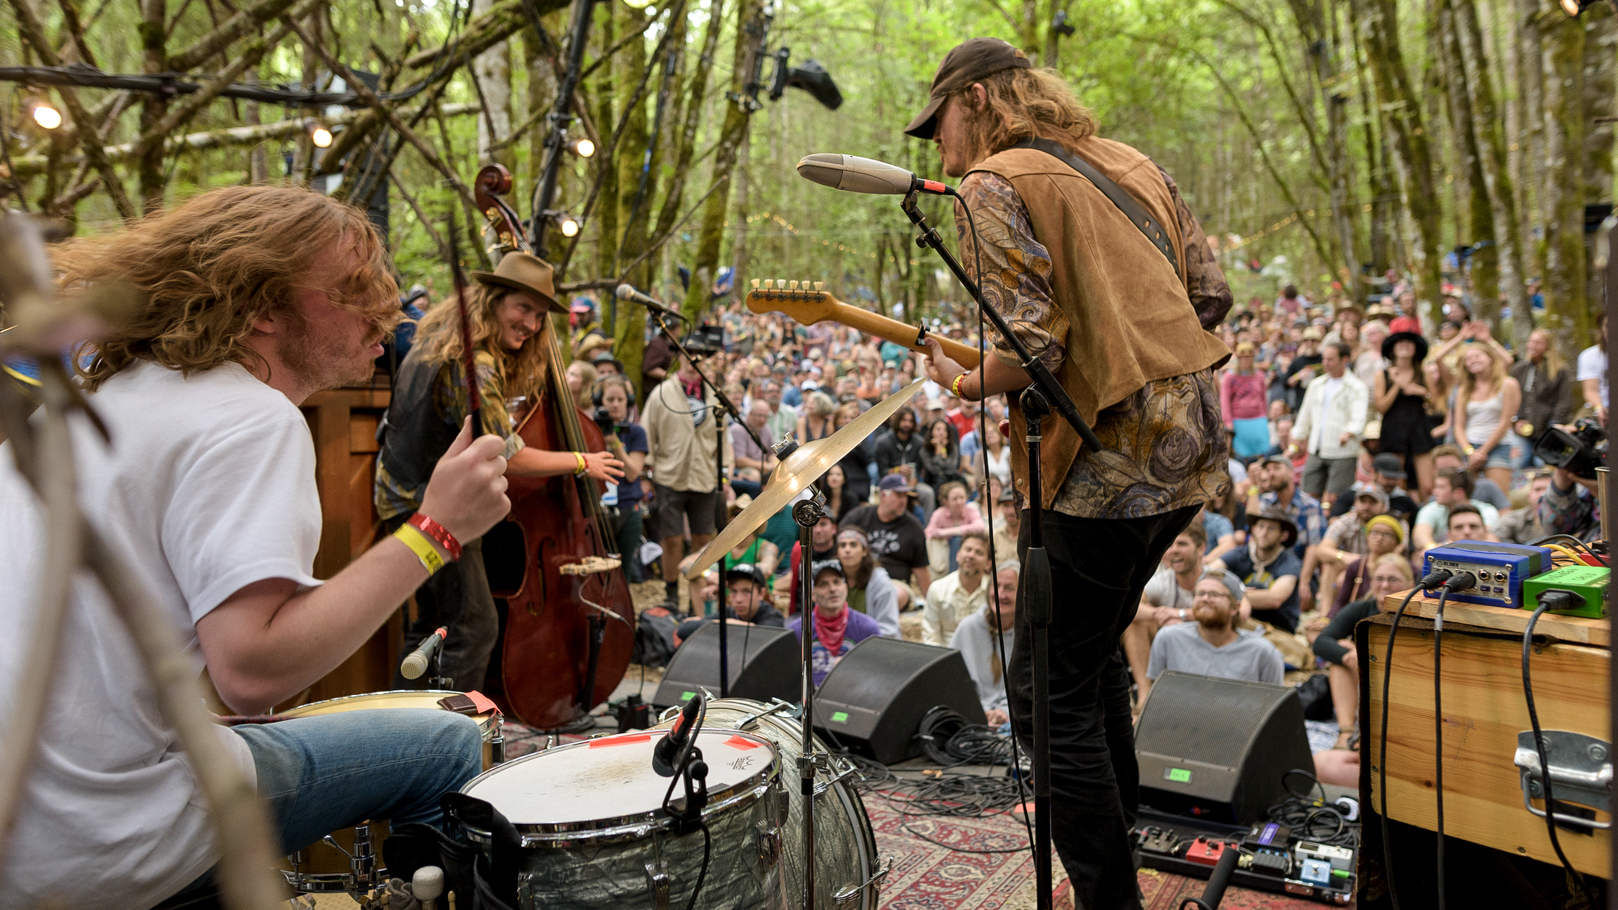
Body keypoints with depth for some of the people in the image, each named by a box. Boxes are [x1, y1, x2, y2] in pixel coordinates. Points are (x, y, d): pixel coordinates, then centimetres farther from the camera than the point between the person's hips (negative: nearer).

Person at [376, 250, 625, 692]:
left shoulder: (443, 337, 6)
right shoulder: (474, 364, -26)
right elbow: (506, 457, -24)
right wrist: (581, 461, -12)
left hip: (403, 493, 11)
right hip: (429, 503, -11)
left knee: (433, 620, 20)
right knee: (474, 627, -8)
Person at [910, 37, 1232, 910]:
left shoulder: (994, 186, -9)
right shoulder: (1131, 163, 15)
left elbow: (1028, 348, -20)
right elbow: (1211, 295, 13)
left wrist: (961, 384, -2)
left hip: (1108, 461, -9)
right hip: (1192, 443, 10)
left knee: (1050, 691, 2)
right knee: (1092, 642, 26)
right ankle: (1116, 828, 41)